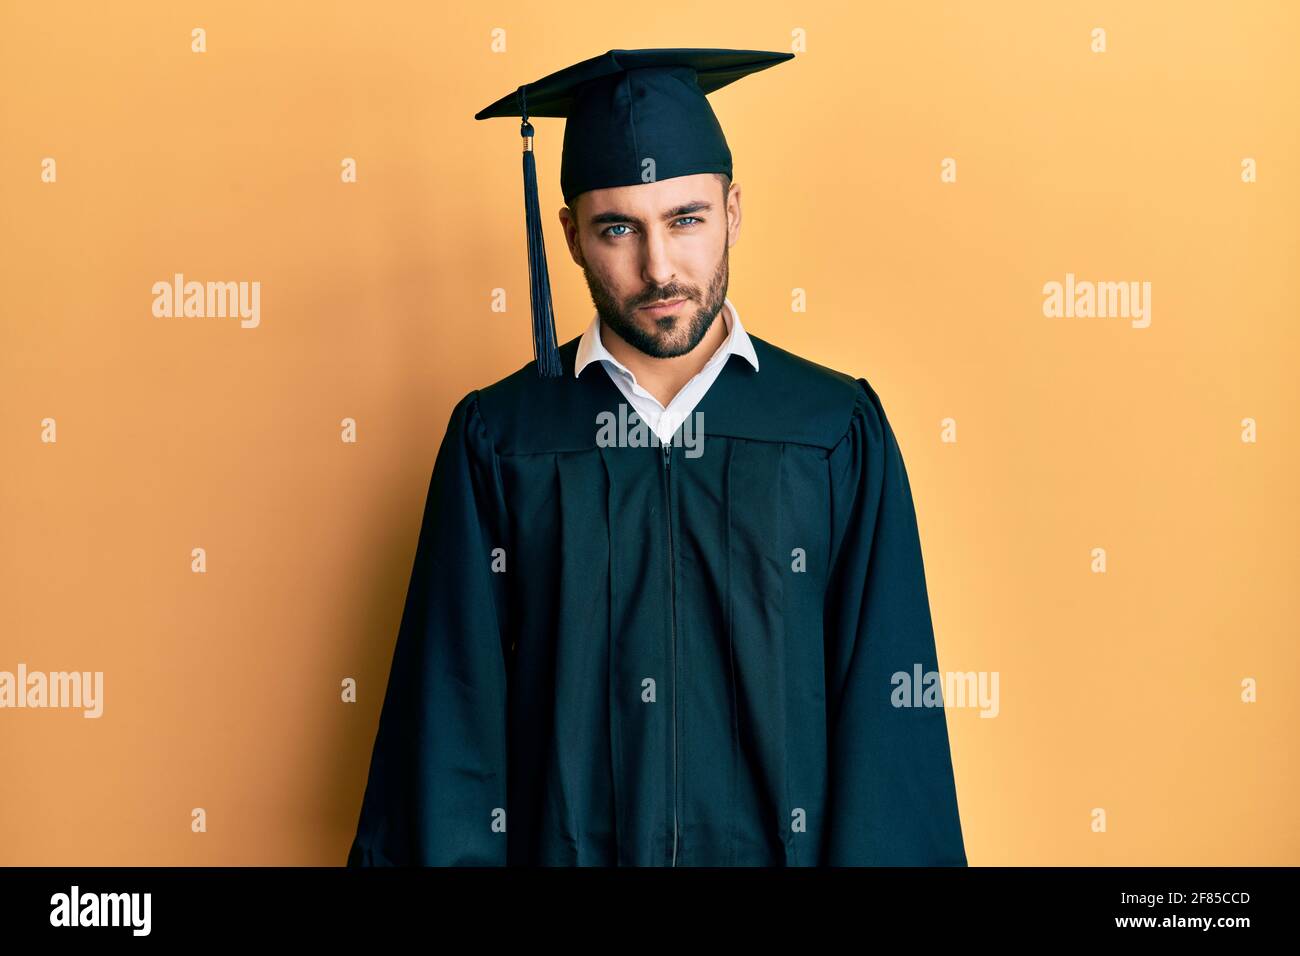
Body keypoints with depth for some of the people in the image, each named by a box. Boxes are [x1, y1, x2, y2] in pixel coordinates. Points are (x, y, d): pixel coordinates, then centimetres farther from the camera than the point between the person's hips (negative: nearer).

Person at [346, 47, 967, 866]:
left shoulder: (841, 433, -6)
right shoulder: (497, 437, -5)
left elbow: (886, 711, -7)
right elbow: (453, 723, -5)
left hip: (781, 844, 0)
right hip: (558, 842, 0)